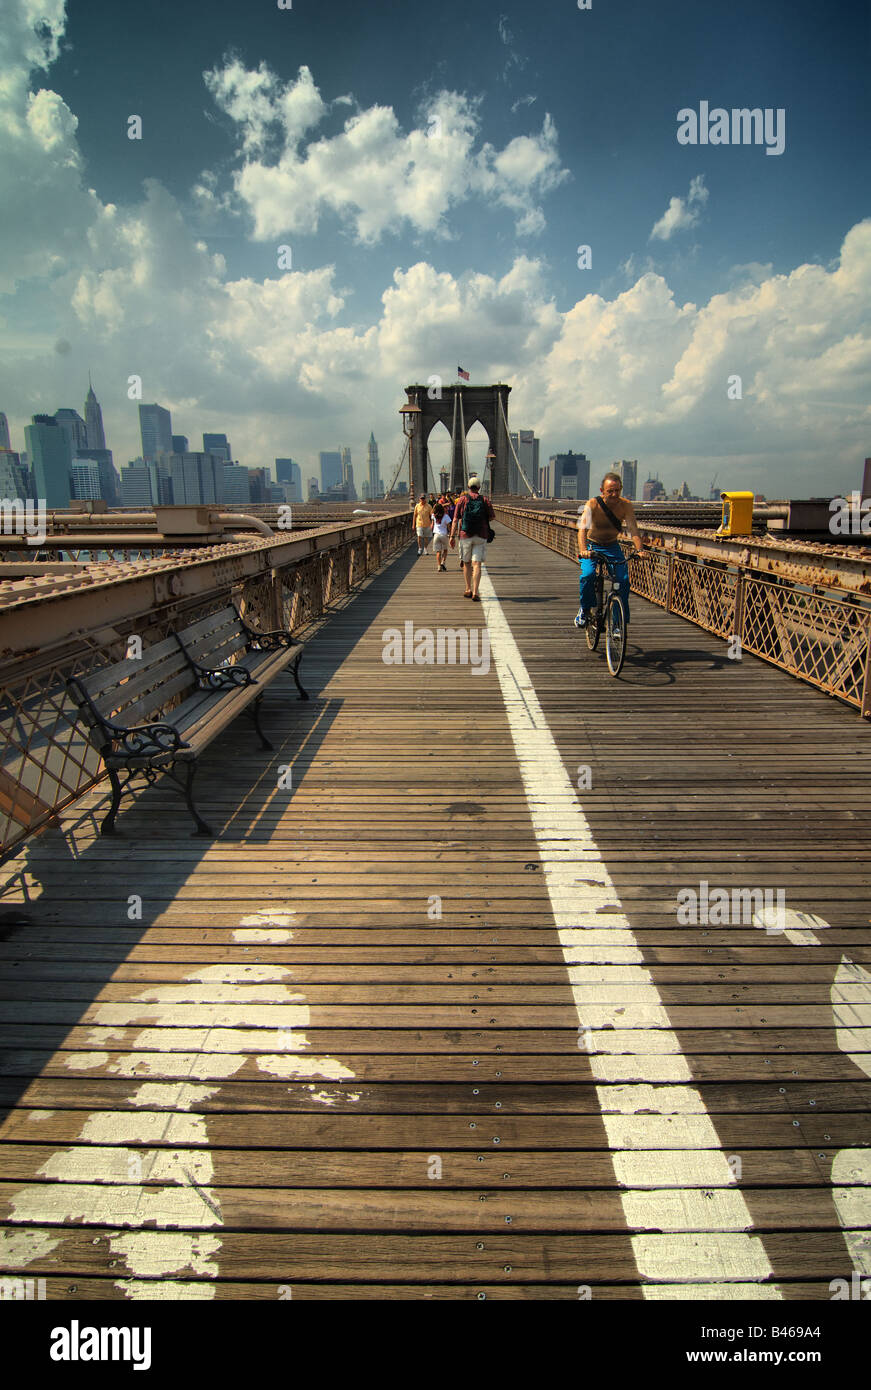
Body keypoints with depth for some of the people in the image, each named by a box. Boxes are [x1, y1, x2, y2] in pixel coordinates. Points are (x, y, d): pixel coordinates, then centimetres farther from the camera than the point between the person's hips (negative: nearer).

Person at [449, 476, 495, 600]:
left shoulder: (462, 500, -1)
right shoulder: (485, 500, 0)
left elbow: (455, 520, -4)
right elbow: (492, 517, 7)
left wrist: (452, 536, -3)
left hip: (465, 535, 0)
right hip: (480, 536, 0)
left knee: (466, 563, 16)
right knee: (477, 564, -3)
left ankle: (468, 589, 22)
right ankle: (475, 592, -12)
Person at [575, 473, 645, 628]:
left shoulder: (626, 505, -15)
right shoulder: (592, 504, -22)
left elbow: (633, 529, -23)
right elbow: (582, 529, -34)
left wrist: (640, 549, -42)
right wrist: (583, 550, -52)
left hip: (613, 547, 2)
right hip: (592, 546, -2)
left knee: (623, 579, -17)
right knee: (588, 574, -28)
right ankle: (585, 609, -4)